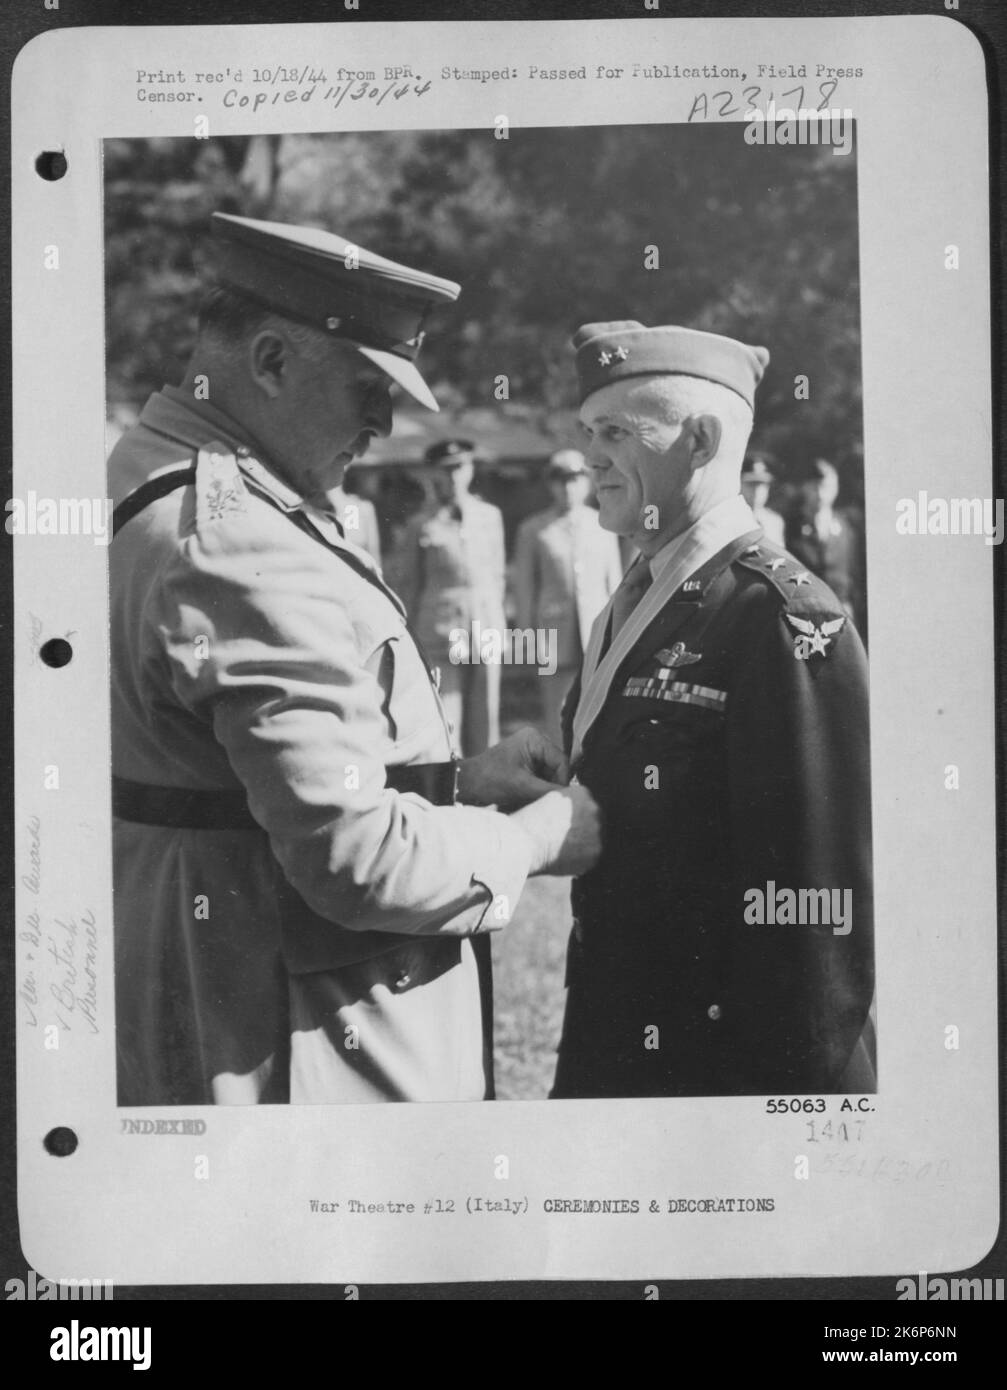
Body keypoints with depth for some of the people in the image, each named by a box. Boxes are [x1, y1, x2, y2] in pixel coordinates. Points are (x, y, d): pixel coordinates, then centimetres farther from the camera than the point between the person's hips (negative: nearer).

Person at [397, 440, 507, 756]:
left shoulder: (491, 516, 12)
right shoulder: (421, 526, 1)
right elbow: (408, 582, 7)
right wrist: (415, 635, 8)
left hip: (487, 630, 3)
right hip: (441, 633, -3)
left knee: (485, 716, 5)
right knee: (444, 721, -7)